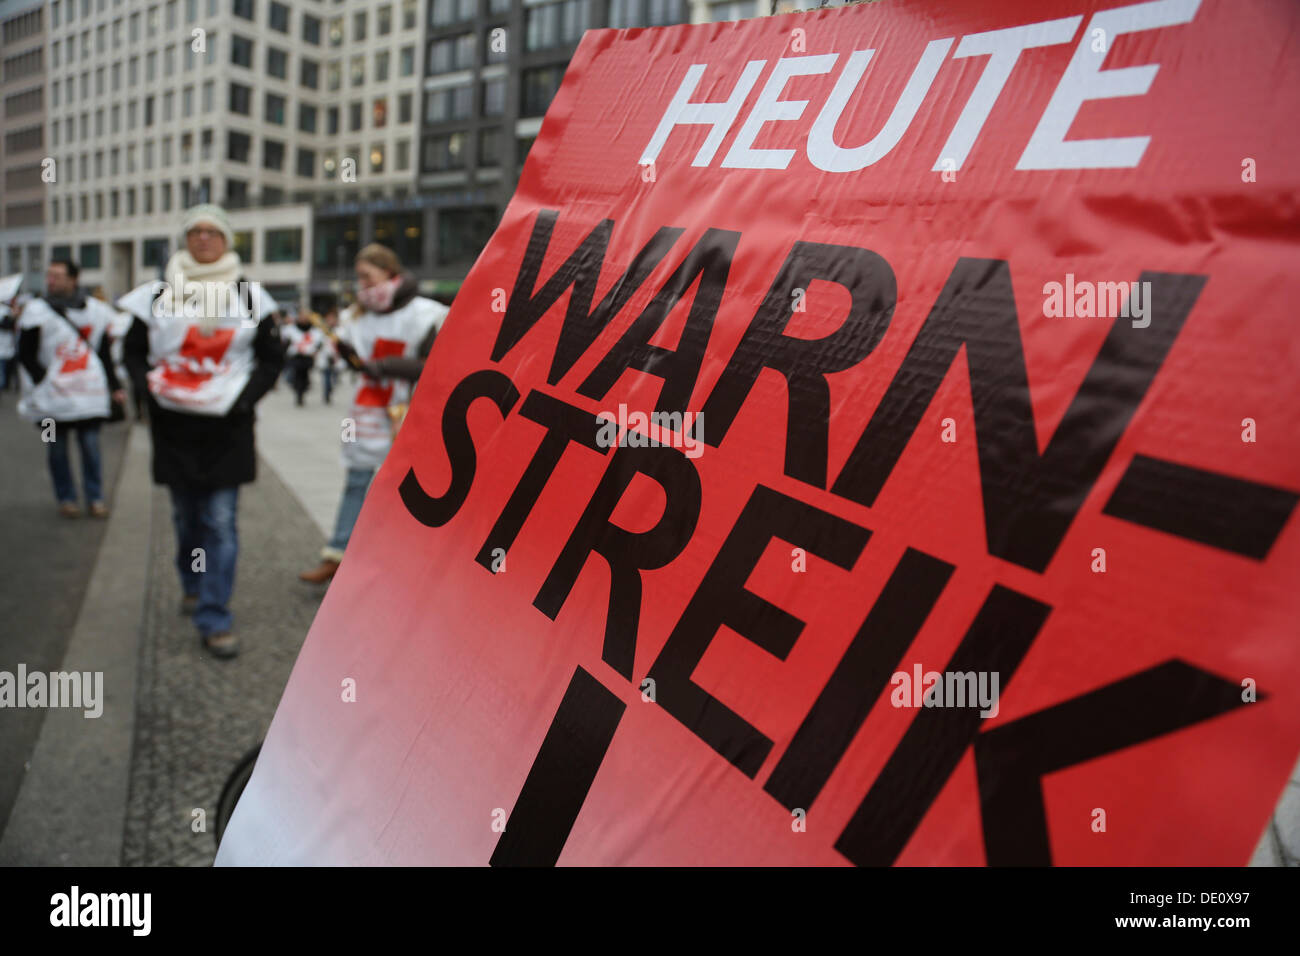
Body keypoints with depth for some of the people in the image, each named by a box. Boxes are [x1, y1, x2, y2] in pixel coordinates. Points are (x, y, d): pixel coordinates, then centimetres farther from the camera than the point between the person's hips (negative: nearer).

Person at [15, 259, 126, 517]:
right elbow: (26, 355, 0)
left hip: (89, 391, 1)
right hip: (52, 395, -1)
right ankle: (66, 498, 16)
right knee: (58, 447, 5)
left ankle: (95, 498, 8)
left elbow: (103, 352, 15)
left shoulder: (94, 309, 8)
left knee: (91, 445, 0)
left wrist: (114, 387, 12)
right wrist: (44, 381, -11)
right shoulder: (37, 310, 0)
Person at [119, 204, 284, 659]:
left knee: (221, 523, -5)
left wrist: (246, 396, -7)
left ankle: (214, 620, -2)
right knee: (186, 516, 13)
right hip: (174, 424, 2)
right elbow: (133, 349, 12)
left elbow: (272, 356, 8)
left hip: (227, 425, -2)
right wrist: (151, 387, -6)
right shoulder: (159, 292, 6)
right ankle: (193, 585, 39)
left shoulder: (248, 294, 4)